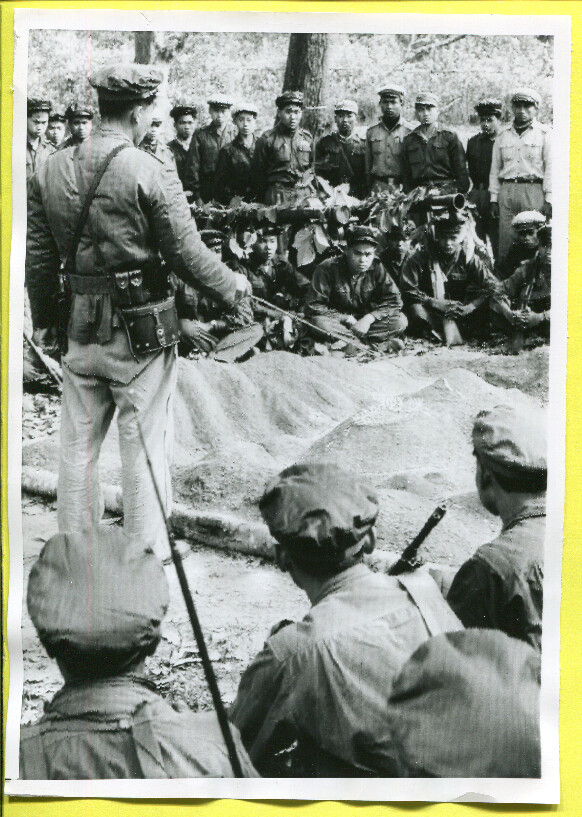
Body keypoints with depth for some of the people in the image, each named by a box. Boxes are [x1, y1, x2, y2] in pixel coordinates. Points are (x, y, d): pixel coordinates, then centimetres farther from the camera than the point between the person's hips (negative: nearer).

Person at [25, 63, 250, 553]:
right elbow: (187, 254, -11)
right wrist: (232, 287, 6)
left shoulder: (51, 170, 2)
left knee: (78, 447, 16)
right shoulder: (151, 173, -15)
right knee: (144, 450, 6)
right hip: (141, 330, -5)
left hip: (81, 329, 5)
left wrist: (43, 319, 20)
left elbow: (38, 256, 8)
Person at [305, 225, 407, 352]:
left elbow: (394, 300, -7)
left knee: (400, 321, -17)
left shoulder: (376, 268, -6)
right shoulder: (327, 268, -15)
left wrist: (369, 318, -22)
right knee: (320, 322, -37)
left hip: (365, 320, 3)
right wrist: (346, 318, -20)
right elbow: (313, 307, -16)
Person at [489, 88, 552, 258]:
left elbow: (550, 168, 0)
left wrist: (549, 200, -7)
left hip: (533, 191, -3)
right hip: (507, 191, 3)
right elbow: (495, 169, 17)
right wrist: (494, 198, 10)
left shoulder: (545, 134, 5)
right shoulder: (503, 135, 16)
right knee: (505, 240, -1)